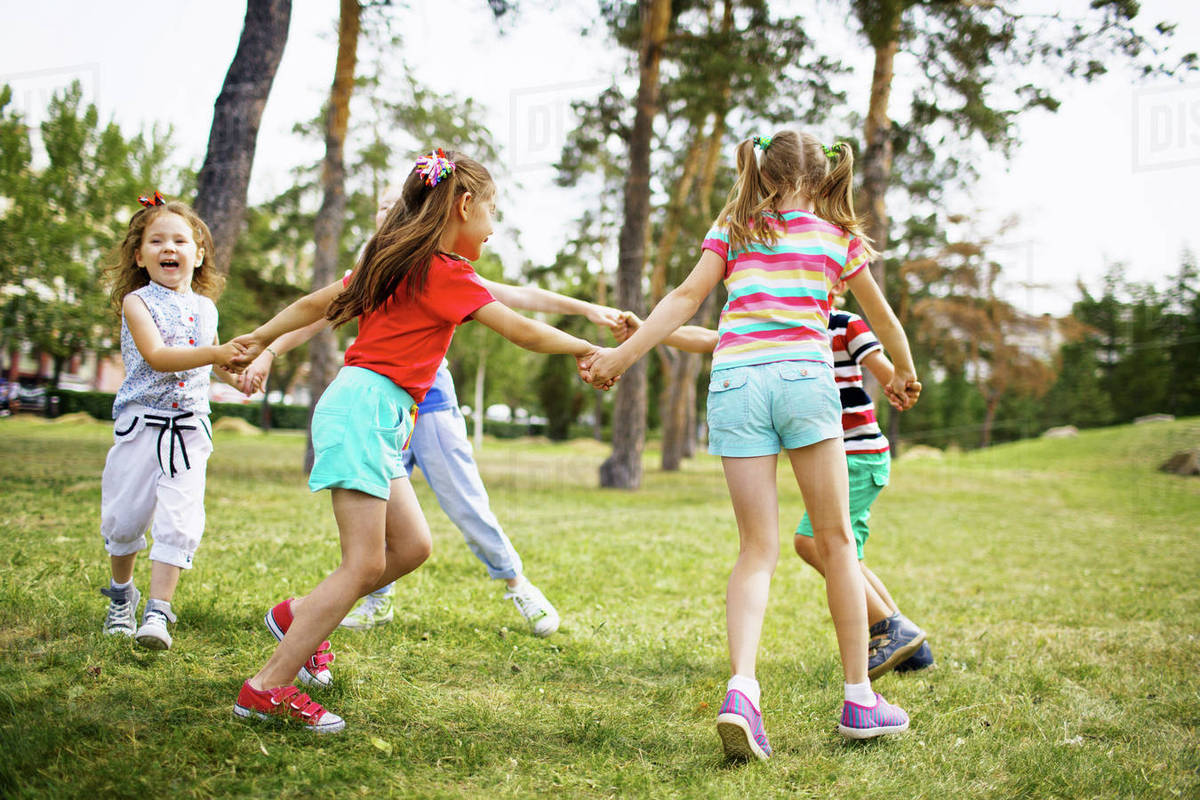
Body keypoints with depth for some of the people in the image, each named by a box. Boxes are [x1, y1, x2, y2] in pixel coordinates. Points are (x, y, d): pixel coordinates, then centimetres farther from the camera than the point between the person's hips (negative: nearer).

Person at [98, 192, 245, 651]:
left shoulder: (205, 308, 11)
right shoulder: (136, 302, -5)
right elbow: (156, 356, -22)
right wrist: (215, 354, -34)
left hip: (190, 429, 3)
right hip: (141, 424, -3)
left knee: (178, 523, -9)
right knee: (124, 518, 6)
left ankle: (158, 611, -5)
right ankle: (121, 595, 31)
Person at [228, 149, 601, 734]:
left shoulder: (396, 261, 17)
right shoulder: (444, 272, -9)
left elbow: (317, 302, 22)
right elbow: (522, 332, -9)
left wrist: (261, 339, 31)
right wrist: (585, 350, 4)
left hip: (379, 419, 10)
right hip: (364, 407, -10)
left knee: (412, 545, 10)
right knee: (365, 565, -10)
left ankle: (298, 616, 22)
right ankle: (266, 689, -8)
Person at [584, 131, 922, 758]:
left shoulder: (733, 228, 16)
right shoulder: (838, 238, 16)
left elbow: (686, 297, 6)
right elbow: (881, 317, 28)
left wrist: (621, 356, 8)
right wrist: (904, 375, 44)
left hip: (734, 382, 1)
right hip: (803, 378, -1)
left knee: (757, 548, 4)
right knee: (836, 541, 9)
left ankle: (741, 686, -17)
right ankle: (859, 699, 11)